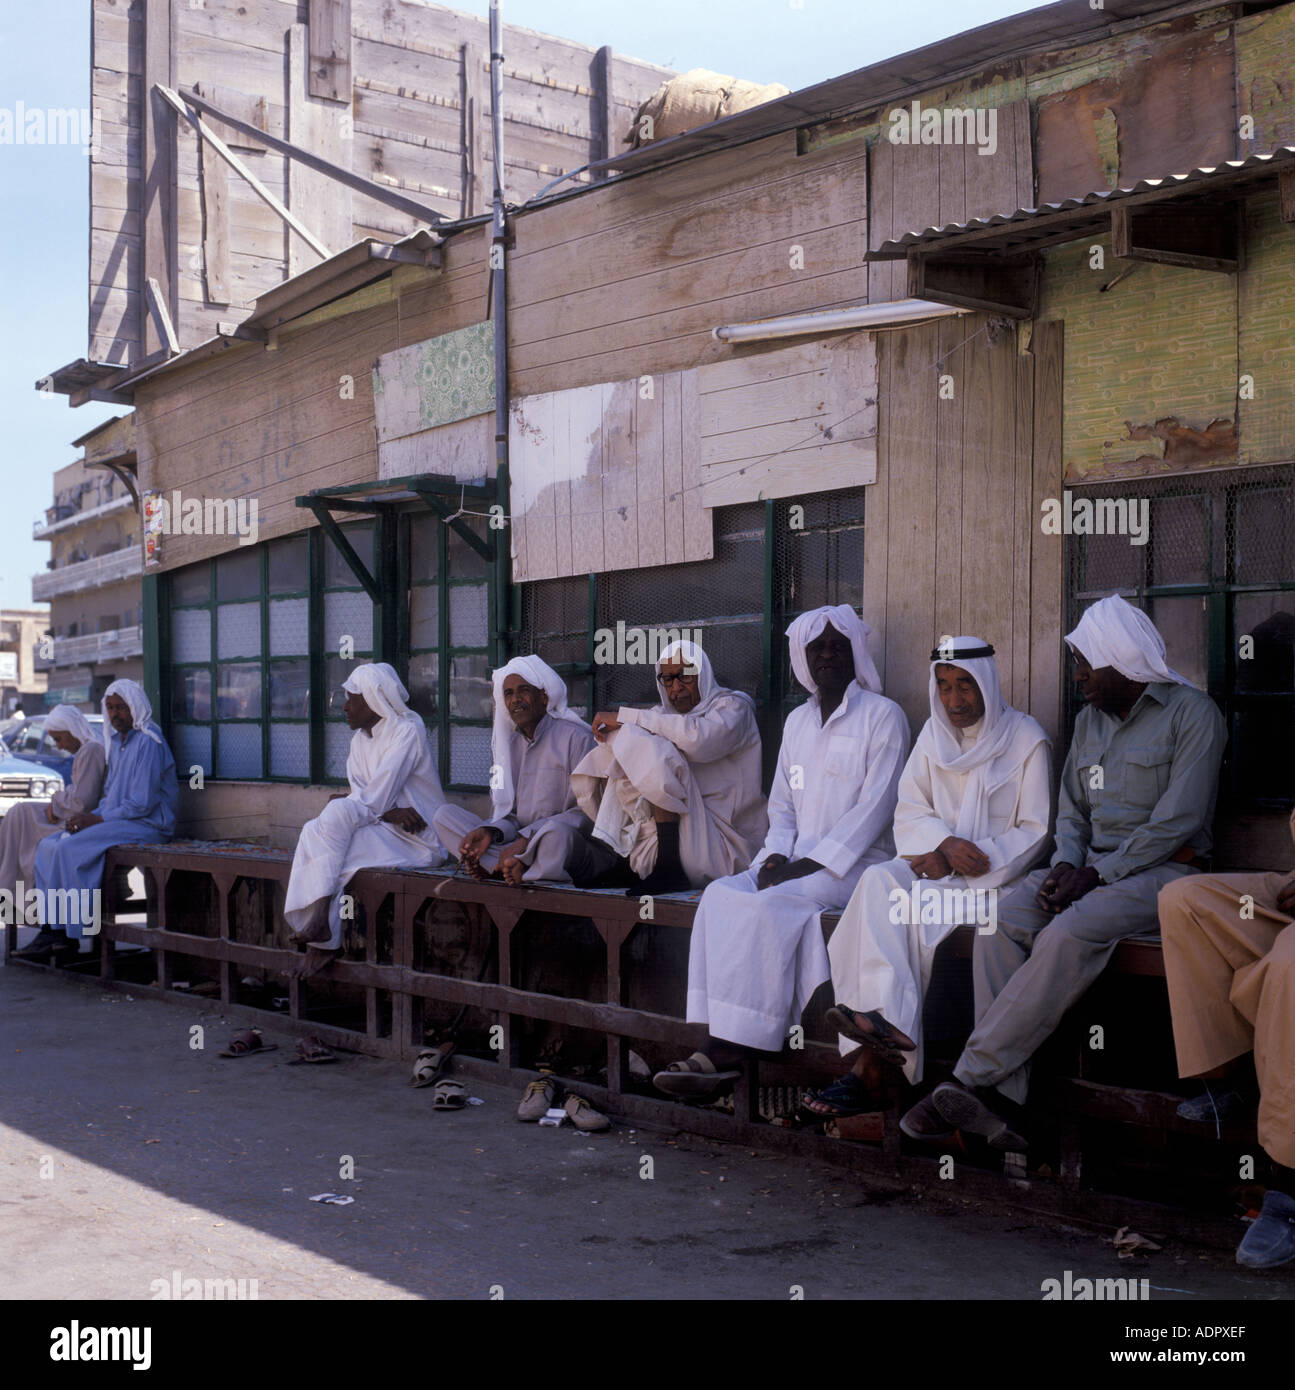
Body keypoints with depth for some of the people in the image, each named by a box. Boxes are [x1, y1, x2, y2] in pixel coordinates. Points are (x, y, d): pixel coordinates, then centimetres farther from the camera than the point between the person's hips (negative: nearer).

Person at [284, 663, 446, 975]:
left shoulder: (407, 731, -11)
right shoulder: (360, 739, 16)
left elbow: (373, 800, -17)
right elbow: (361, 797, 5)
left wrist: (344, 801, -2)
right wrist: (389, 812, -14)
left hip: (417, 840, -8)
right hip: (383, 829, 8)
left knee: (336, 815, -26)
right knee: (314, 831, -17)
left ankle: (320, 921, -27)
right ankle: (322, 939, -25)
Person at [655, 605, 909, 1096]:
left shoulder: (882, 716, -1)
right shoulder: (797, 720, 20)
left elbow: (875, 807, -10)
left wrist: (812, 863, -16)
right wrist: (776, 854, -2)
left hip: (853, 863, -6)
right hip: (795, 859, 6)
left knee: (769, 905, -30)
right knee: (721, 894, -22)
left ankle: (726, 1051, -28)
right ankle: (716, 1047, -30)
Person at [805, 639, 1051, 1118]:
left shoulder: (1025, 738, 0)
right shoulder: (934, 733, 15)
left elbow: (1035, 831, -5)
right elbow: (909, 812, 11)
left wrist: (955, 861, -14)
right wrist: (946, 843, -13)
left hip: (1000, 878, -4)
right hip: (939, 867, 4)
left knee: (906, 911, -31)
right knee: (880, 880, -29)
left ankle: (870, 1065, -34)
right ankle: (888, 1026, -41)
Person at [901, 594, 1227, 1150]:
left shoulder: (1191, 713, -5)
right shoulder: (1090, 720, 18)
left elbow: (1177, 822, -12)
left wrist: (1097, 874, -16)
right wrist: (1066, 866, -2)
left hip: (1164, 870, -6)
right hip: (1094, 868, 7)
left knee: (1069, 934, -35)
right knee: (1000, 922, -23)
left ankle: (972, 1078, -29)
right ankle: (1003, 1099, -28)